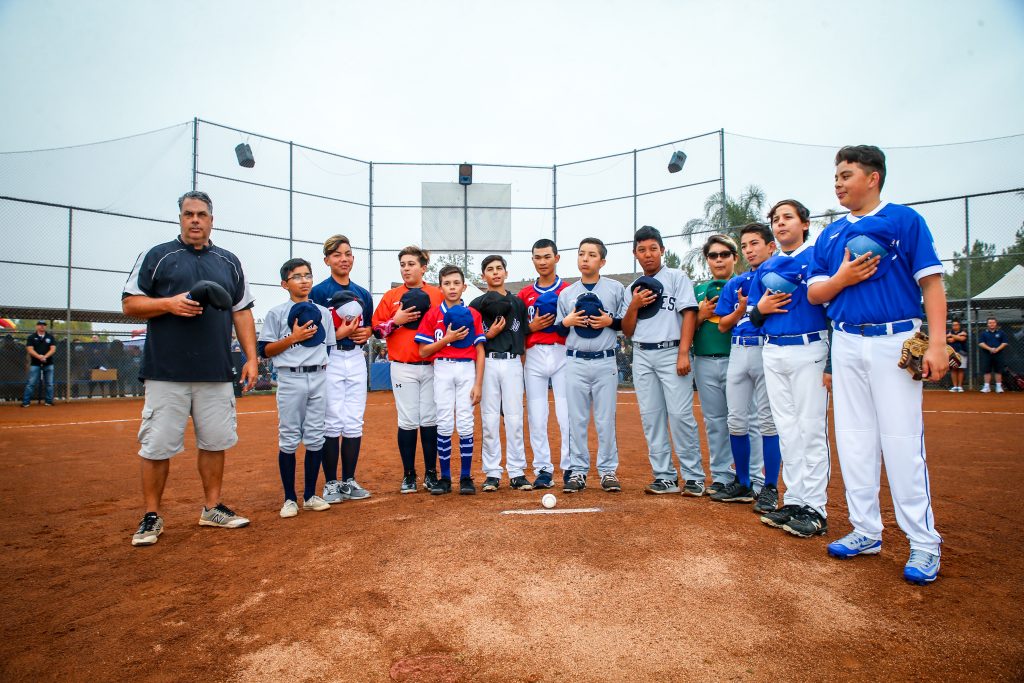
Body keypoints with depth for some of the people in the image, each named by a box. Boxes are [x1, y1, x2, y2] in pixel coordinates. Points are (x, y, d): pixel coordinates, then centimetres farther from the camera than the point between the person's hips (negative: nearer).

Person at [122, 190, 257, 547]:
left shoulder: (229, 261, 14)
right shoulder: (156, 256, 5)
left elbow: (242, 312, 13)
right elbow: (130, 304, 4)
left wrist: (251, 357, 4)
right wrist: (169, 303, -15)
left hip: (217, 374, 3)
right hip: (167, 373, -3)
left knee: (215, 442, 8)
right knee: (157, 446, 1)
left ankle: (212, 508, 21)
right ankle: (152, 516, 16)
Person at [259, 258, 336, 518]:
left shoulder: (324, 313, 12)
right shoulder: (276, 313, 2)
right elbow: (264, 350, -1)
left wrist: (323, 369, 3)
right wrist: (293, 338, -12)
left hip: (319, 379, 3)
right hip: (291, 379, -3)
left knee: (315, 438, 6)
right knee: (289, 440, 1)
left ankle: (310, 495, 17)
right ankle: (290, 498, 14)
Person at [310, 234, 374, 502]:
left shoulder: (363, 294, 12)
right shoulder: (318, 292, -2)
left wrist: (366, 333, -1)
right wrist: (339, 334, -18)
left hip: (356, 359, 5)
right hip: (330, 360, -4)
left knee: (354, 423, 7)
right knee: (332, 423, -2)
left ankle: (349, 481, 17)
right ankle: (331, 483, 10)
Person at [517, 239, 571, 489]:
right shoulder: (524, 294, 14)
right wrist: (532, 326, -5)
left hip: (563, 354, -2)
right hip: (534, 357, 2)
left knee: (567, 416, -4)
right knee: (536, 417, 3)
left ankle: (570, 468, 8)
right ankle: (543, 469, 12)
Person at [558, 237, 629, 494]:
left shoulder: (616, 289, 5)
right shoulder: (566, 293, 11)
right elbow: (558, 330, 15)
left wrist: (610, 321, -10)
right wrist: (566, 322, -5)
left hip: (605, 362, -1)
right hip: (575, 363, 2)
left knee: (606, 419, 2)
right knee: (577, 419, 4)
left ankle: (608, 471, 14)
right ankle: (578, 471, 13)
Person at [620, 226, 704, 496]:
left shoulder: (677, 277, 4)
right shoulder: (633, 288, 16)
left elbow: (689, 314, -6)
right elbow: (627, 331, 14)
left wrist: (683, 354, -15)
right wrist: (634, 306, -4)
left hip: (671, 353, -5)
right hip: (642, 356, 5)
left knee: (680, 414, -10)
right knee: (650, 417, 4)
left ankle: (693, 476, 3)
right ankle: (665, 477, 12)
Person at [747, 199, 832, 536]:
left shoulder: (819, 257, -1)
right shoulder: (765, 269, 15)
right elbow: (754, 317, 19)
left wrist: (832, 362, -13)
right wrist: (761, 308, -5)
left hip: (809, 350, -5)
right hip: (772, 353, 6)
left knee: (811, 430, -4)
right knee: (787, 430, 9)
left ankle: (815, 509, 4)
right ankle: (793, 501, 17)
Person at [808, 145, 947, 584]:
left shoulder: (905, 220, 1)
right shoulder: (830, 235, 14)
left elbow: (931, 282, -5)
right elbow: (814, 294, 12)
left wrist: (936, 343, -15)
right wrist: (841, 278, -9)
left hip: (895, 341, -5)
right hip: (846, 343, 5)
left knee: (902, 440, -5)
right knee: (854, 438, 7)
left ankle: (924, 542, 7)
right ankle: (866, 531, 18)